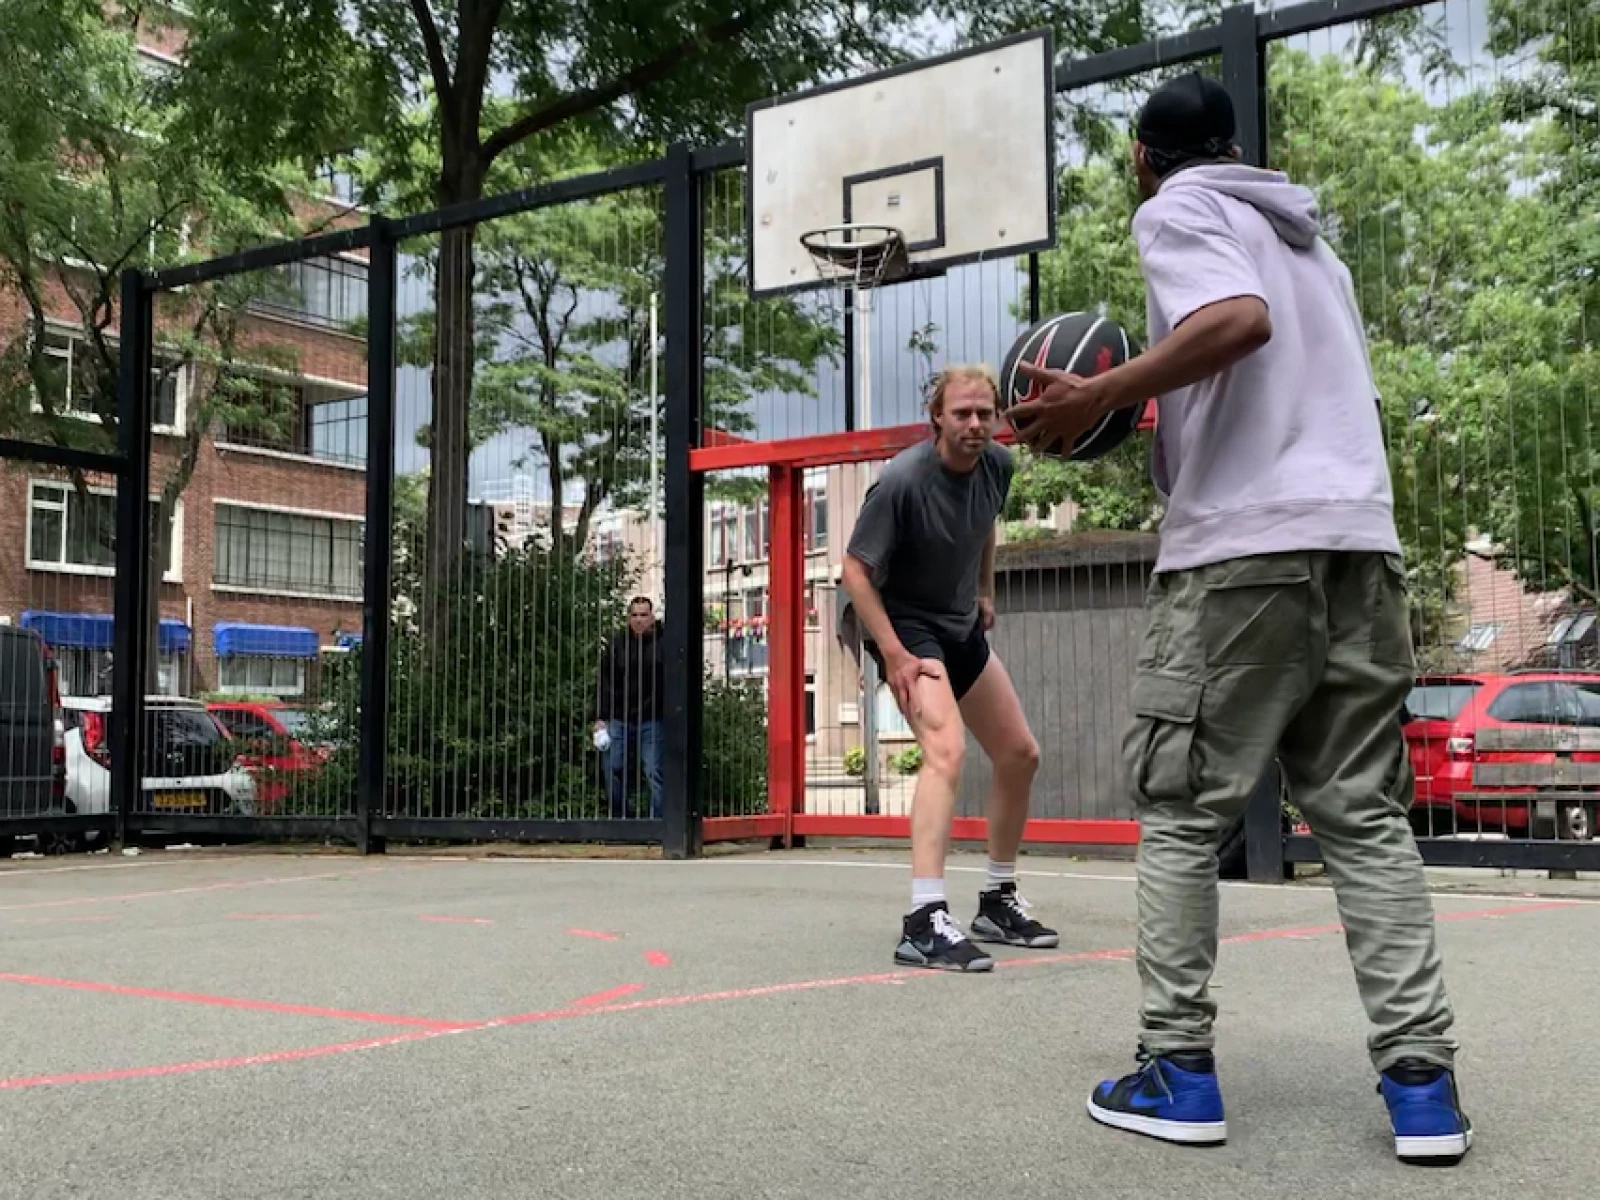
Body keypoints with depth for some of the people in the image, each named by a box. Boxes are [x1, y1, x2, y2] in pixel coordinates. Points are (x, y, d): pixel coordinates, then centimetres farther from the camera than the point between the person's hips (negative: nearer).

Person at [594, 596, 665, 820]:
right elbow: (605, 682, 9)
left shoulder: (663, 643, 0)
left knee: (654, 774, -5)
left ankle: (657, 821, -1)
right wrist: (601, 717, 4)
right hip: (619, 720, 3)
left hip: (652, 720, -3)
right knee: (613, 770, 4)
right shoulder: (617, 644, 9)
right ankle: (618, 819, 16)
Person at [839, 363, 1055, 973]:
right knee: (946, 749, -29)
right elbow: (855, 570, -22)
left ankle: (998, 900, 28)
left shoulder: (997, 465, -6)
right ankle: (924, 922, -32)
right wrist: (894, 655, -27)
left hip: (962, 626, 8)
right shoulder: (902, 481, -26)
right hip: (901, 621, -8)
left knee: (1019, 756, 11)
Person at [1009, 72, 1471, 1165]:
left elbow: (1238, 321, -16)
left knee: (1181, 812, 3)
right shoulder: (1304, 232, 27)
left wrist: (1099, 397, -11)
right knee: (1366, 815, 7)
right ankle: (1422, 1081, 2)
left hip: (1242, 550, -7)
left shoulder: (1177, 209, 4)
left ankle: (1179, 1073, 4)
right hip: (1361, 544, 7)